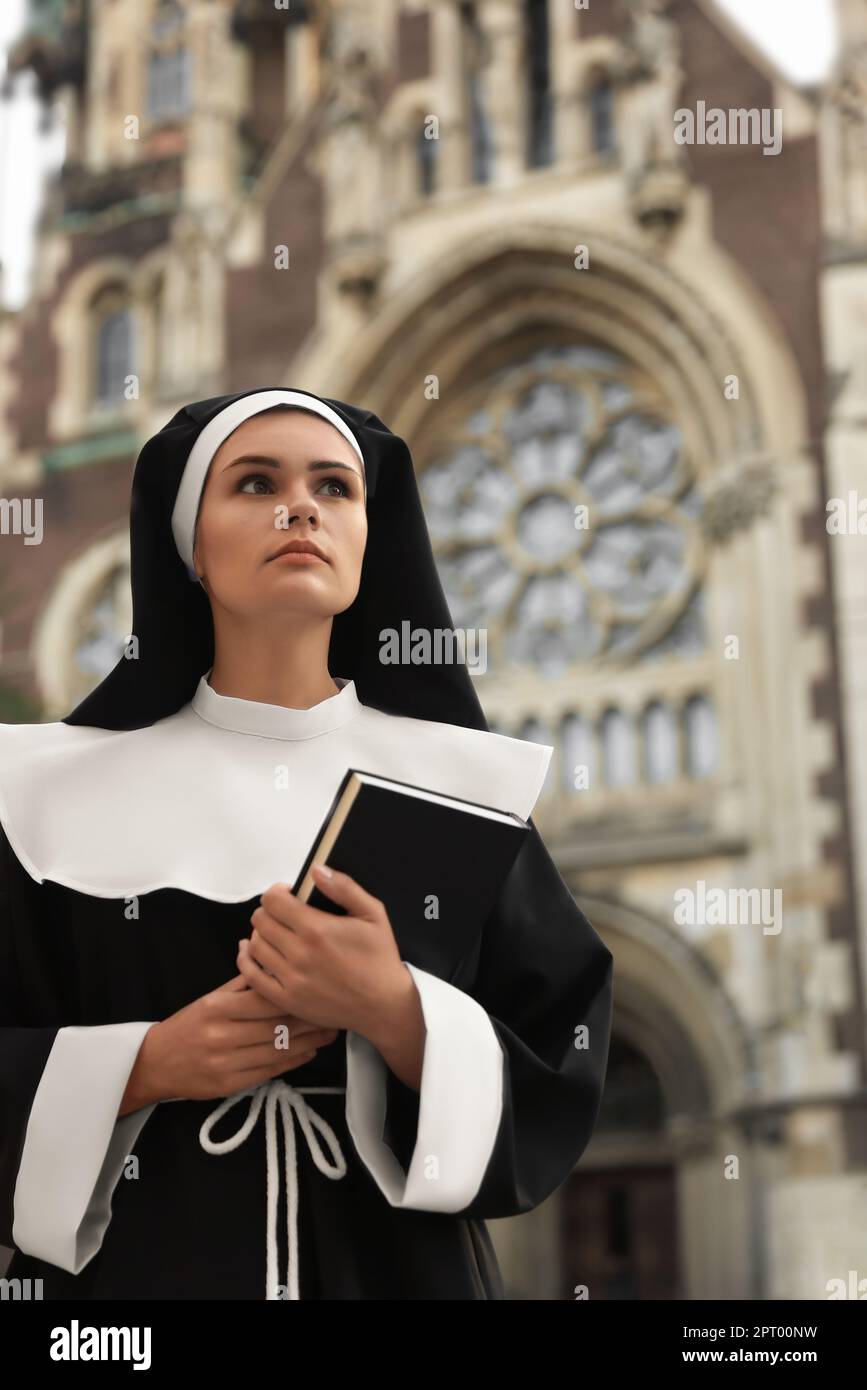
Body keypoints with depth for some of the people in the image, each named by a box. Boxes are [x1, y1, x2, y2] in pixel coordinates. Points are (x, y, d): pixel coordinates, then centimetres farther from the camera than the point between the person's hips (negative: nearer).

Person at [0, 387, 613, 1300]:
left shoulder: (462, 784, -1)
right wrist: (145, 1067, -17)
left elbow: (559, 1080, -5)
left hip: (404, 1266, 1)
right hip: (138, 1262, 0)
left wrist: (396, 1013, -21)